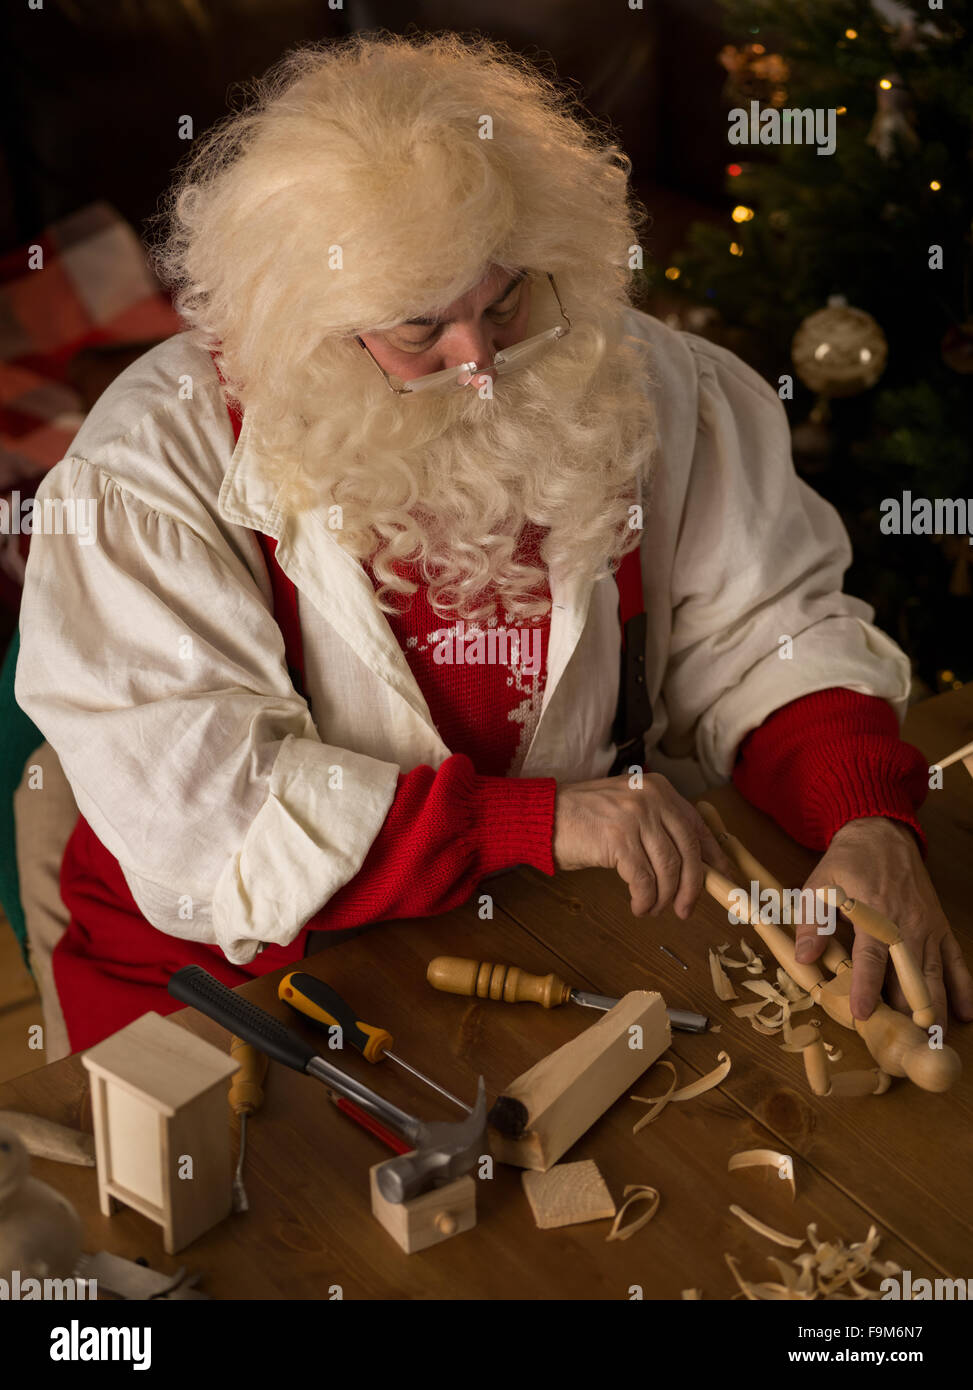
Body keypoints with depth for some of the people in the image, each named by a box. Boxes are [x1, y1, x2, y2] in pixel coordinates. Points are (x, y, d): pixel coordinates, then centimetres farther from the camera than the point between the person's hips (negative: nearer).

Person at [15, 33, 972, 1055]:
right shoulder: (154, 464, -16)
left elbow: (770, 634, 3)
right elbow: (193, 812, -22)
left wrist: (870, 822, -17)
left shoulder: (635, 387, -3)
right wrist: (536, 822, -25)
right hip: (252, 984, -2)